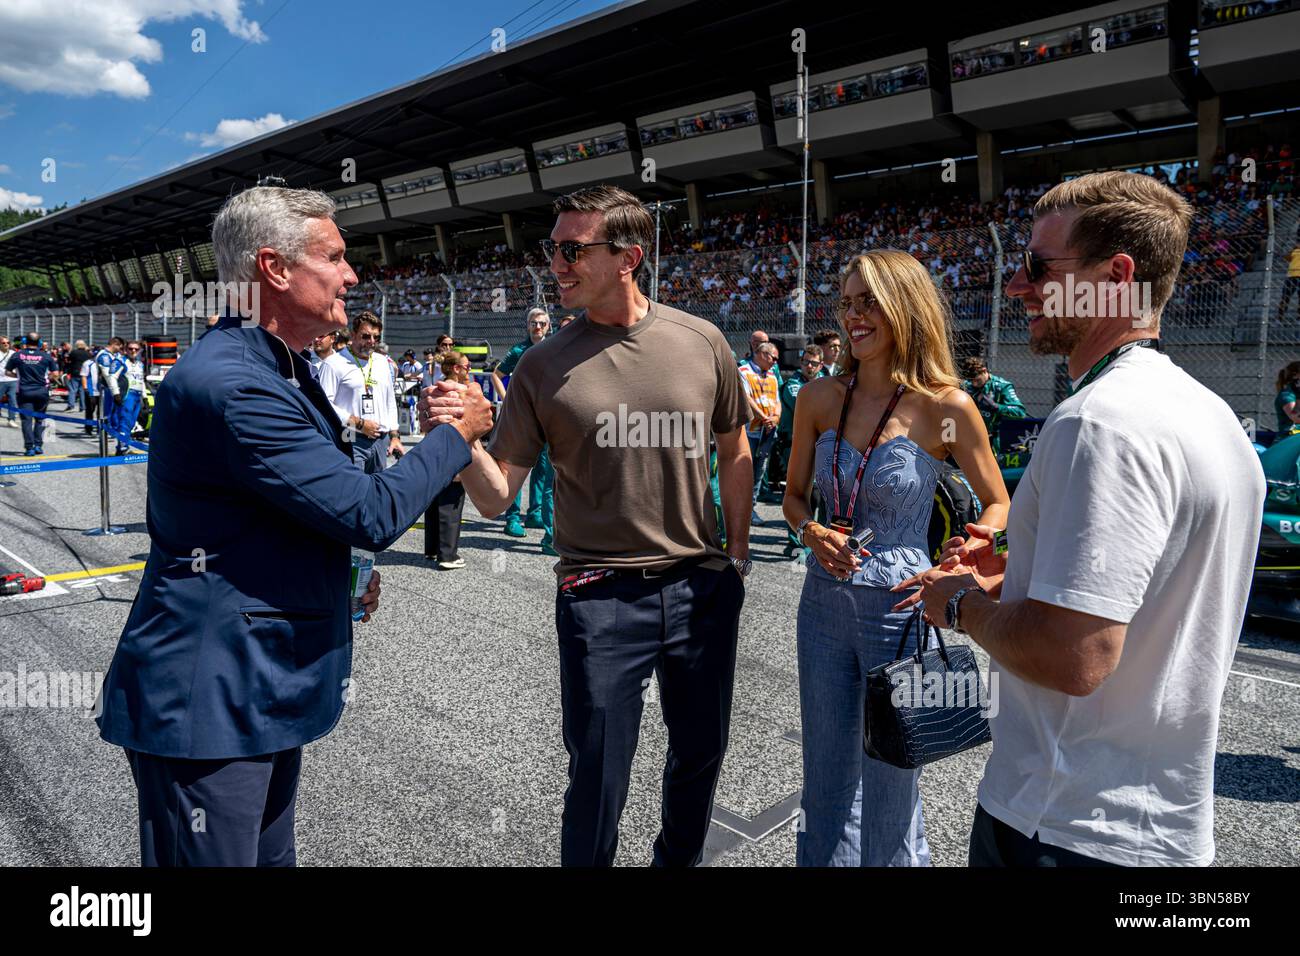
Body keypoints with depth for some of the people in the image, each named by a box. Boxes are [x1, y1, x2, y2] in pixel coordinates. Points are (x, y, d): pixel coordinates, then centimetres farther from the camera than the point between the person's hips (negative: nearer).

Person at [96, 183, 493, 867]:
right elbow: (372, 512, -23)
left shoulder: (283, 370, 12)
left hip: (266, 691, 10)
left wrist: (343, 571, 5)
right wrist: (458, 433, -8)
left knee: (270, 855, 22)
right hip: (208, 700, -10)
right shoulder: (231, 385, -23)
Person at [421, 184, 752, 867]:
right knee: (597, 783, 8)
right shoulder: (543, 366, -6)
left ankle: (679, 858, 48)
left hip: (704, 587, 3)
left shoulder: (701, 342, -2)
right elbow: (496, 496, -5)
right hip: (601, 597, -2)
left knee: (700, 755, 21)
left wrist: (738, 549, 10)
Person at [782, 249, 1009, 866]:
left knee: (889, 779, 14)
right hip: (825, 602, 4)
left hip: (900, 608, -3)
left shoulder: (945, 406, -12)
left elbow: (997, 505, -1)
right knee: (825, 774, 19)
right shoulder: (820, 399, -1)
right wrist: (811, 533, -11)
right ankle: (823, 856, 43)